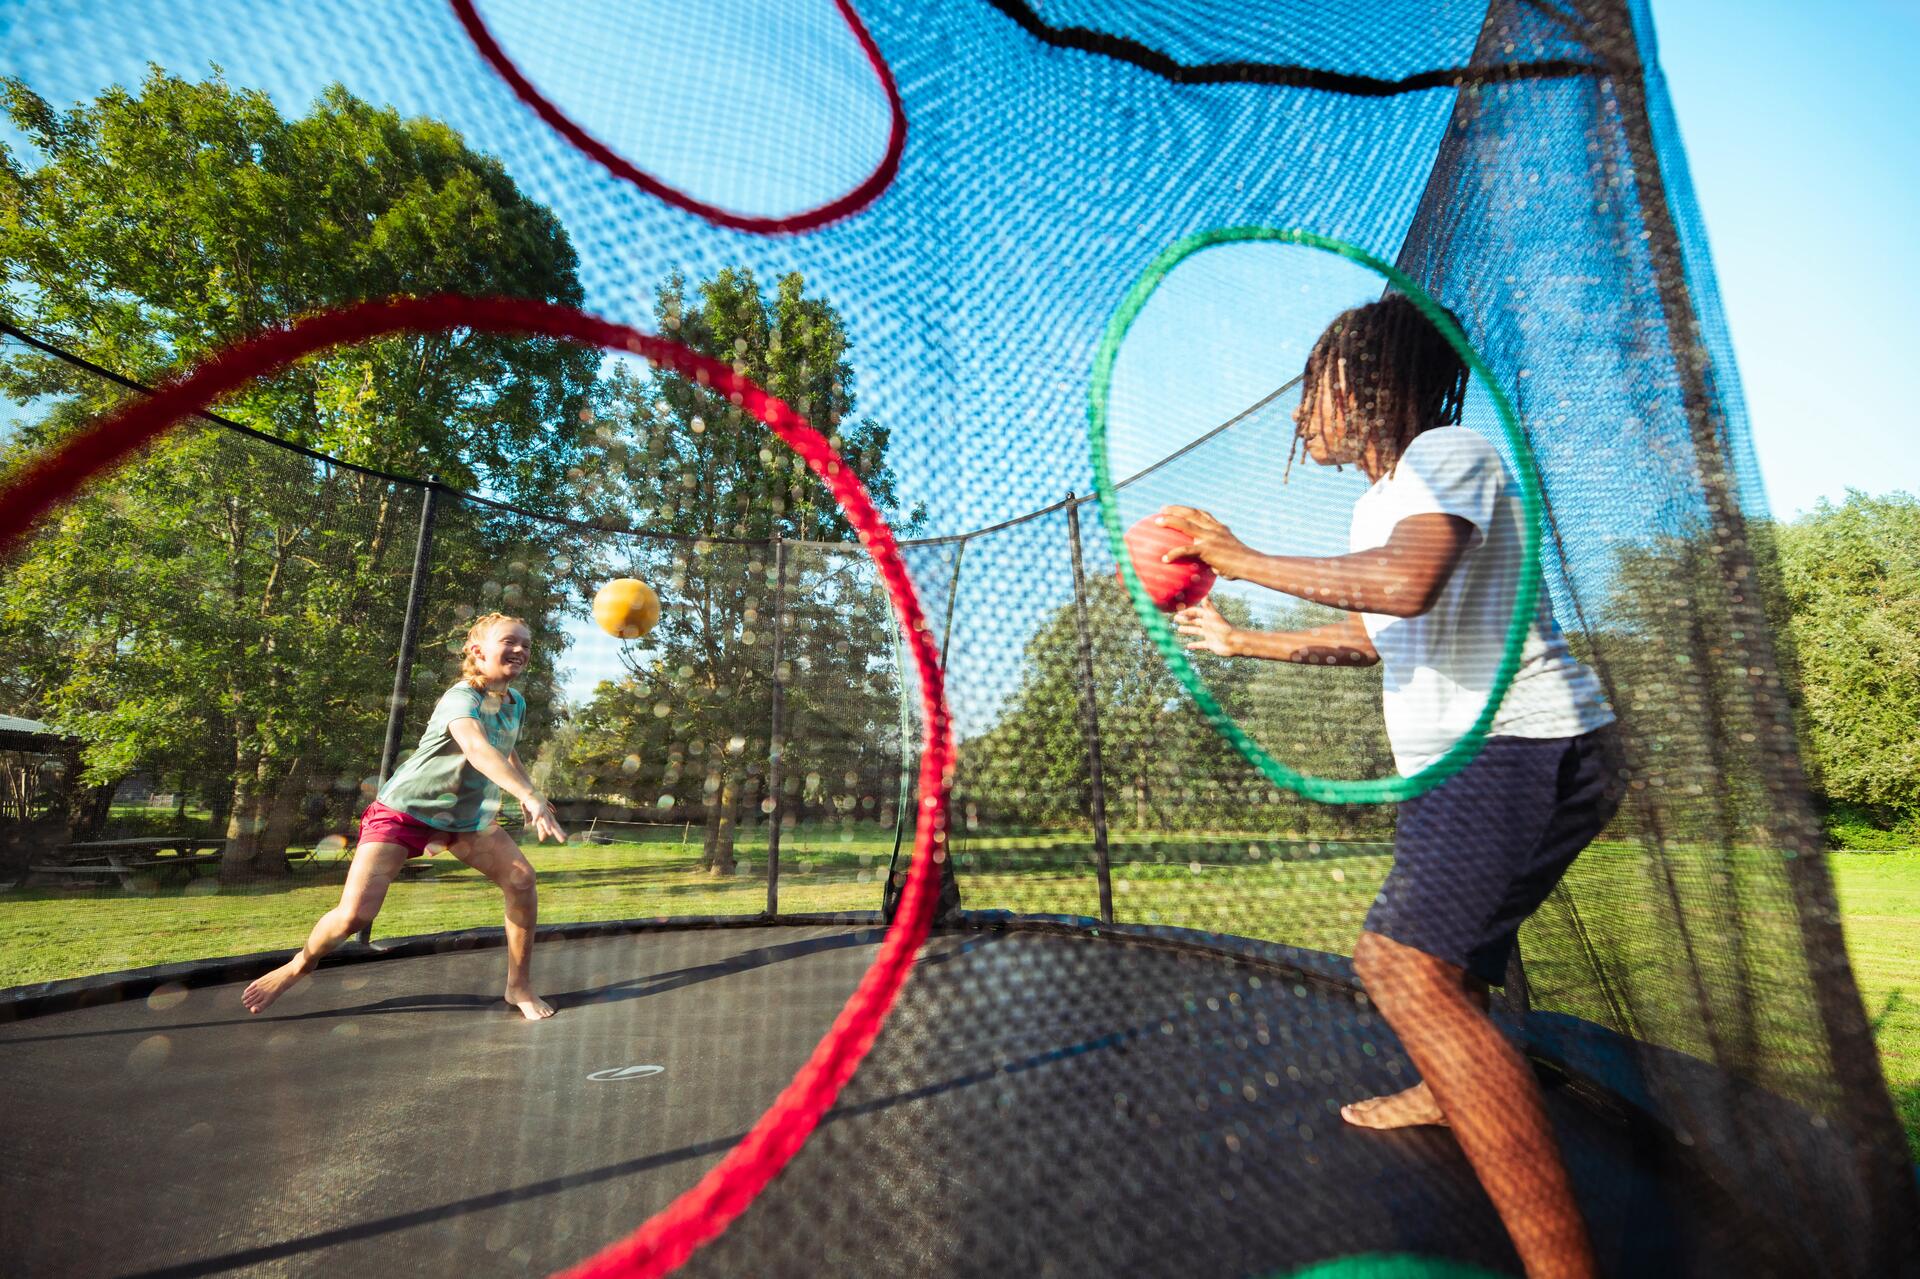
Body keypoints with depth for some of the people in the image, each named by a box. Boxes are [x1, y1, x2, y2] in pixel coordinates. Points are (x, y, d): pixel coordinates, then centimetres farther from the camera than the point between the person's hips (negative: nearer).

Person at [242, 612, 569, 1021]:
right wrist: (530, 797, -61)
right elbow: (477, 748, -49)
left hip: (467, 816, 6)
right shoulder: (461, 697, -27)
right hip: (404, 809, -6)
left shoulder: (516, 702, -1)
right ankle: (299, 965, 24)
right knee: (355, 914, -13)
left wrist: (528, 789, 10)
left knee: (521, 878, -13)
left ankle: (519, 986, 1)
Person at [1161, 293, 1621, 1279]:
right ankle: (1443, 1093, 52)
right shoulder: (1381, 502, 18)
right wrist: (1237, 641, 26)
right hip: (1472, 756, 11)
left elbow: (1404, 583, -33)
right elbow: (1367, 635, 27)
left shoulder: (1446, 452, -12)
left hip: (1526, 750, -11)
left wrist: (1245, 559, -22)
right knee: (1439, 954, 28)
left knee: (1405, 963, -25)